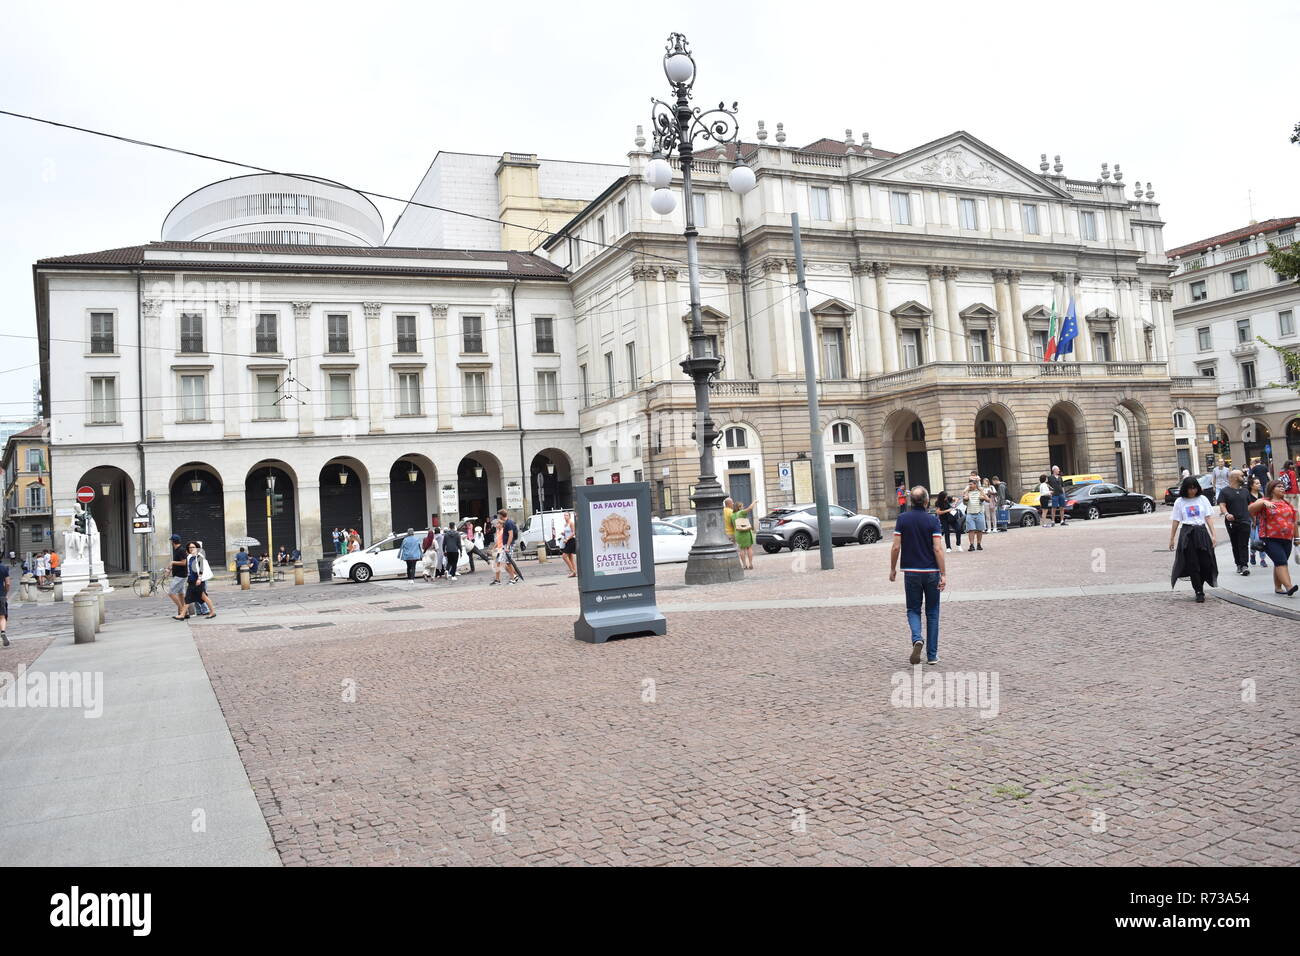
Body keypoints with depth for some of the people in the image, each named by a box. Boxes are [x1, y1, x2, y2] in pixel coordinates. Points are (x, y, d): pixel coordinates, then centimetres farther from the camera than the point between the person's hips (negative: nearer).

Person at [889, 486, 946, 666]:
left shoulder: (902, 519, -4)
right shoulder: (932, 520, -8)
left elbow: (896, 546, -5)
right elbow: (937, 549, -13)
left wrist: (892, 569, 8)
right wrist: (943, 574, -10)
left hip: (911, 572, 1)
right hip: (931, 572, -1)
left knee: (913, 610, 13)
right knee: (932, 613, 11)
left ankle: (917, 639, -16)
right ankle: (932, 655, 13)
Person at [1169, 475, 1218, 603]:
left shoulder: (1203, 499, 6)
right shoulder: (1179, 502, 5)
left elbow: (1209, 517, 4)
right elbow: (1175, 521, 6)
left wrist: (1213, 535, -3)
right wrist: (1172, 539, 6)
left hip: (1202, 532, 1)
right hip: (1187, 534, -1)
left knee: (1205, 562, -2)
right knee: (1192, 564, -2)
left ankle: (1200, 586, 21)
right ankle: (1199, 592, 5)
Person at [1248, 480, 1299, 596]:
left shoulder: (1287, 503, 16)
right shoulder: (1264, 501, 0)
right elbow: (1250, 509, -16)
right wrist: (1263, 503, -29)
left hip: (1286, 539, 6)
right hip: (1271, 540, -5)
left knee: (1279, 564, 10)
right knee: (1281, 561, -16)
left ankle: (1278, 587, 19)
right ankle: (1289, 587, -25)